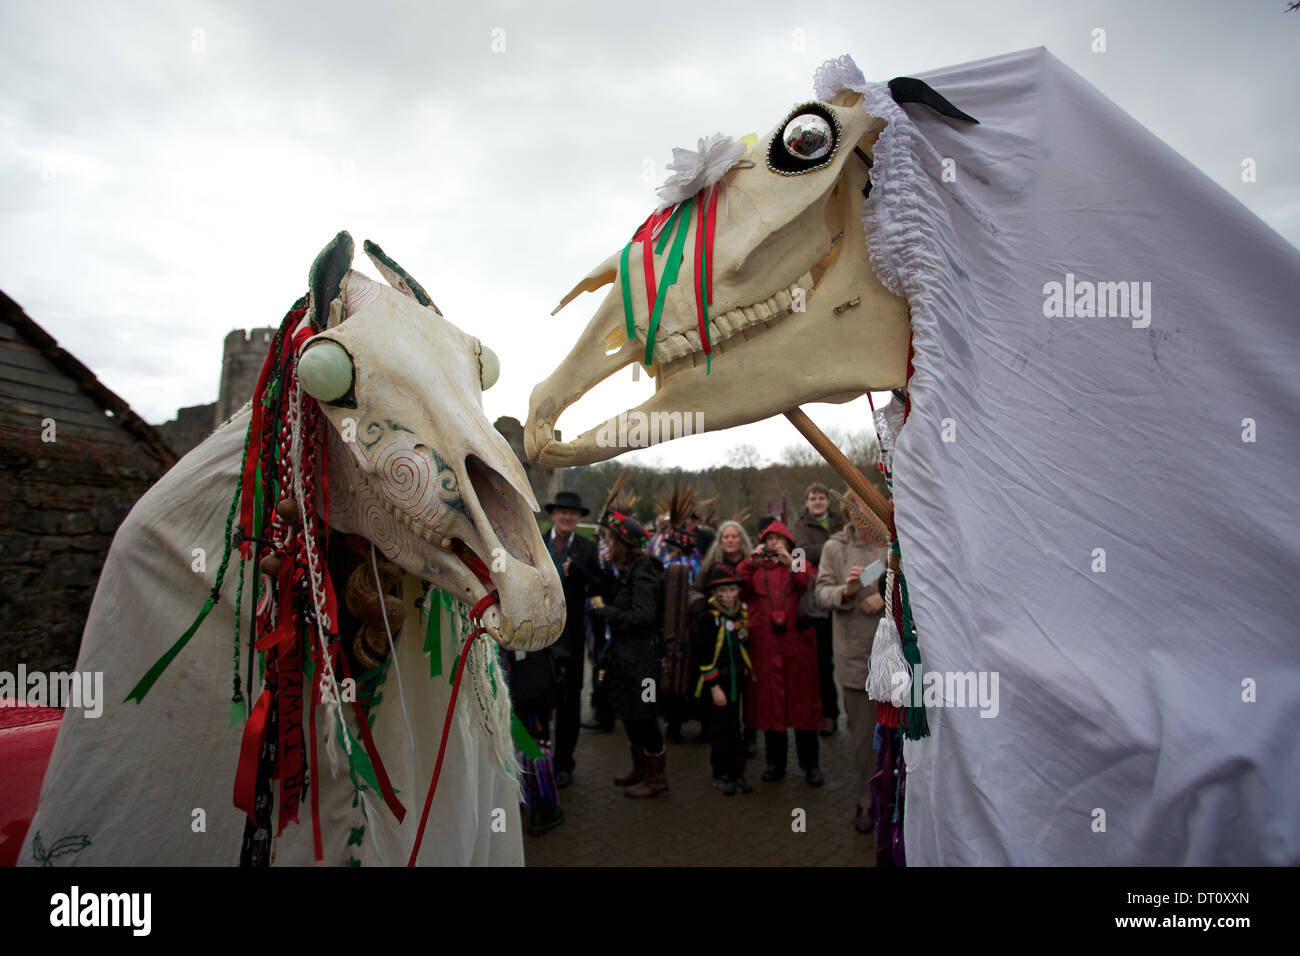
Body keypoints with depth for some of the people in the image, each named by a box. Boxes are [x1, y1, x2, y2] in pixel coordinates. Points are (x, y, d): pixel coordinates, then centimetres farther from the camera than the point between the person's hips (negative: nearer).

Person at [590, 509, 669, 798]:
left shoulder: (643, 573, -19)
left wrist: (604, 610, -18)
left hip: (640, 658, -9)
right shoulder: (627, 571, 9)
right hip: (623, 654, 9)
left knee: (642, 717, 3)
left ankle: (656, 778, 20)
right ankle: (641, 769, 37)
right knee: (630, 715, 20)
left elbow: (642, 617, -26)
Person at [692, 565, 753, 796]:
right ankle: (721, 775, 19)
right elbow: (703, 656, -16)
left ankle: (737, 772, 24)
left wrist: (745, 669, 14)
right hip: (717, 683, -5)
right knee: (720, 729, 4)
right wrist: (714, 686, -17)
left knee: (734, 728, 13)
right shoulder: (709, 618, -15)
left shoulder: (742, 612, 4)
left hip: (736, 680, 5)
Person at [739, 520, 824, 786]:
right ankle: (775, 763, 20)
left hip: (797, 644, -1)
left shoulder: (801, 565, 11)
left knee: (803, 702, 2)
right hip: (765, 646, 1)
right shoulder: (755, 569, 14)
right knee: (769, 702, 6)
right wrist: (750, 563, -14)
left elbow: (813, 586, -9)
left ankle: (811, 765, 13)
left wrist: (789, 562, -19)